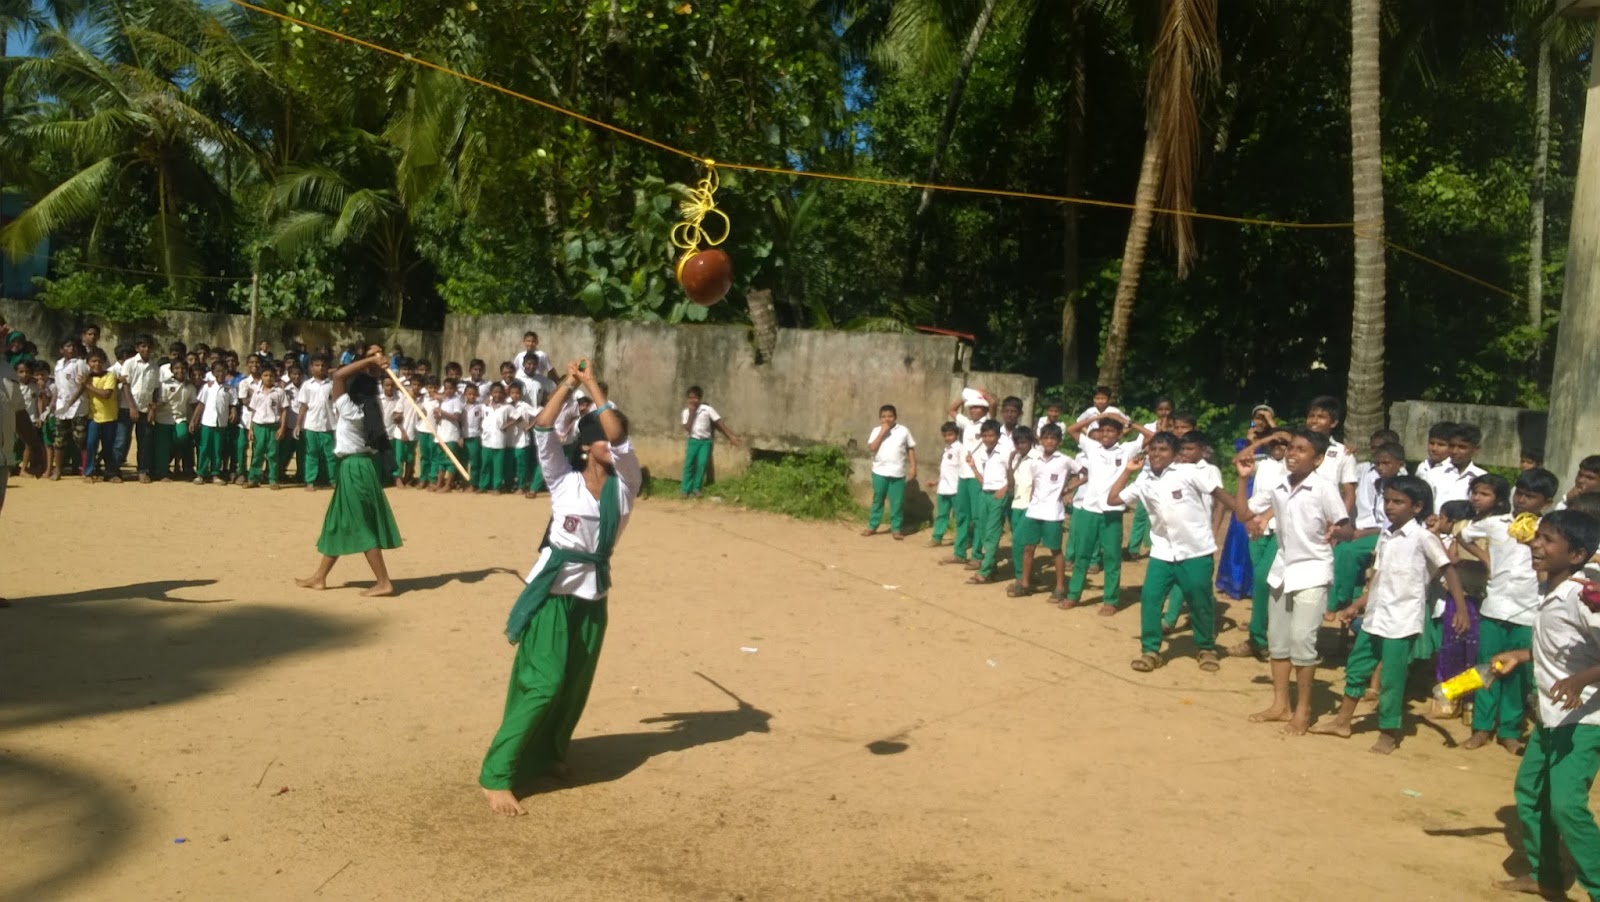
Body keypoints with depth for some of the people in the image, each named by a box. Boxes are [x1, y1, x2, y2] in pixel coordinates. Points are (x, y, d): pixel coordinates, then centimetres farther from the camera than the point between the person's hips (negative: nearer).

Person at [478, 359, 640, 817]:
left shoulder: (625, 484, 3)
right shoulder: (564, 482, -1)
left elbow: (620, 437, -11)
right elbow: (543, 429, -11)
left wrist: (593, 385, -5)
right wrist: (568, 382, -4)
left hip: (593, 594, 4)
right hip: (553, 590, -4)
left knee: (575, 684, 13)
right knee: (542, 683, -13)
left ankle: (548, 751, 37)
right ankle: (496, 776, -7)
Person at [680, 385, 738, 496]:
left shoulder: (707, 409, -6)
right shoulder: (687, 411, 0)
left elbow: (719, 422, -6)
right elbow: (687, 428, -10)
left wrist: (731, 436, -9)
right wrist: (691, 413, -15)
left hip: (705, 441, -1)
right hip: (693, 441, 1)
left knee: (702, 464, -9)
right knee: (689, 464, -4)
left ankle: (696, 489, 2)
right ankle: (685, 489, 4)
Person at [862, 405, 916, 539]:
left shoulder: (903, 431, 1)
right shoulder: (877, 430, 1)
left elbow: (911, 449, 5)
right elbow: (871, 448, -11)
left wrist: (913, 467, -1)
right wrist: (882, 432, -13)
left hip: (898, 473, 0)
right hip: (880, 472, 0)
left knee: (897, 502, 3)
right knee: (877, 500, 10)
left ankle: (896, 528, 12)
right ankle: (872, 526, 19)